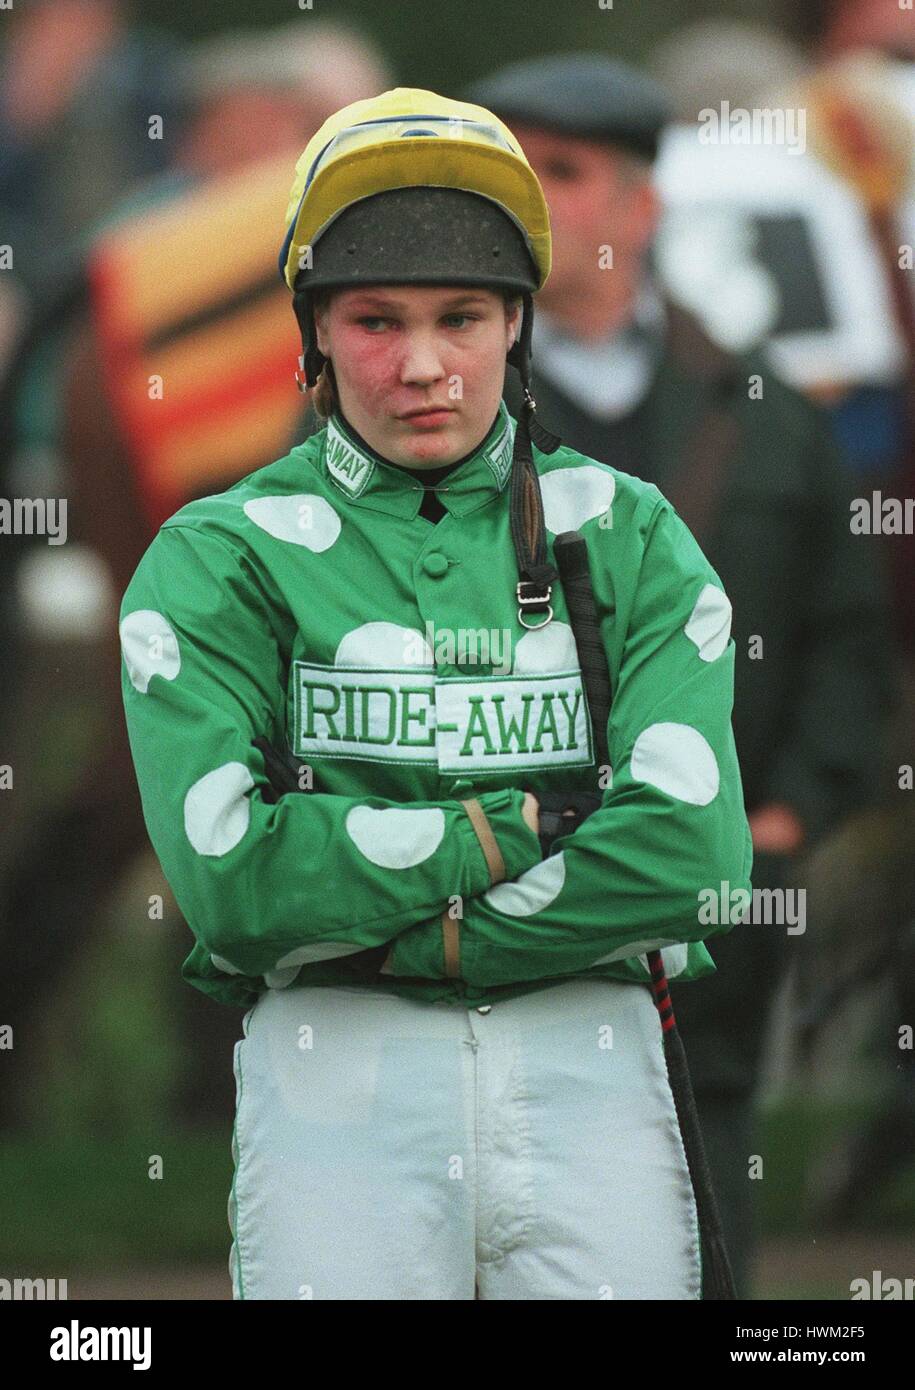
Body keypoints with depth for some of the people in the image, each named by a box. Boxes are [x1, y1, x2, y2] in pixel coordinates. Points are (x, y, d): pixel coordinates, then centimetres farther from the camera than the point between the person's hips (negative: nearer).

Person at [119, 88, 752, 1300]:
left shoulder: (628, 541, 7)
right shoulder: (216, 563, 3)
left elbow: (691, 855, -7)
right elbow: (233, 878, -11)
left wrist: (391, 925, -10)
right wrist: (526, 822, -8)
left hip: (586, 1058, 1)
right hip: (337, 1074, -1)